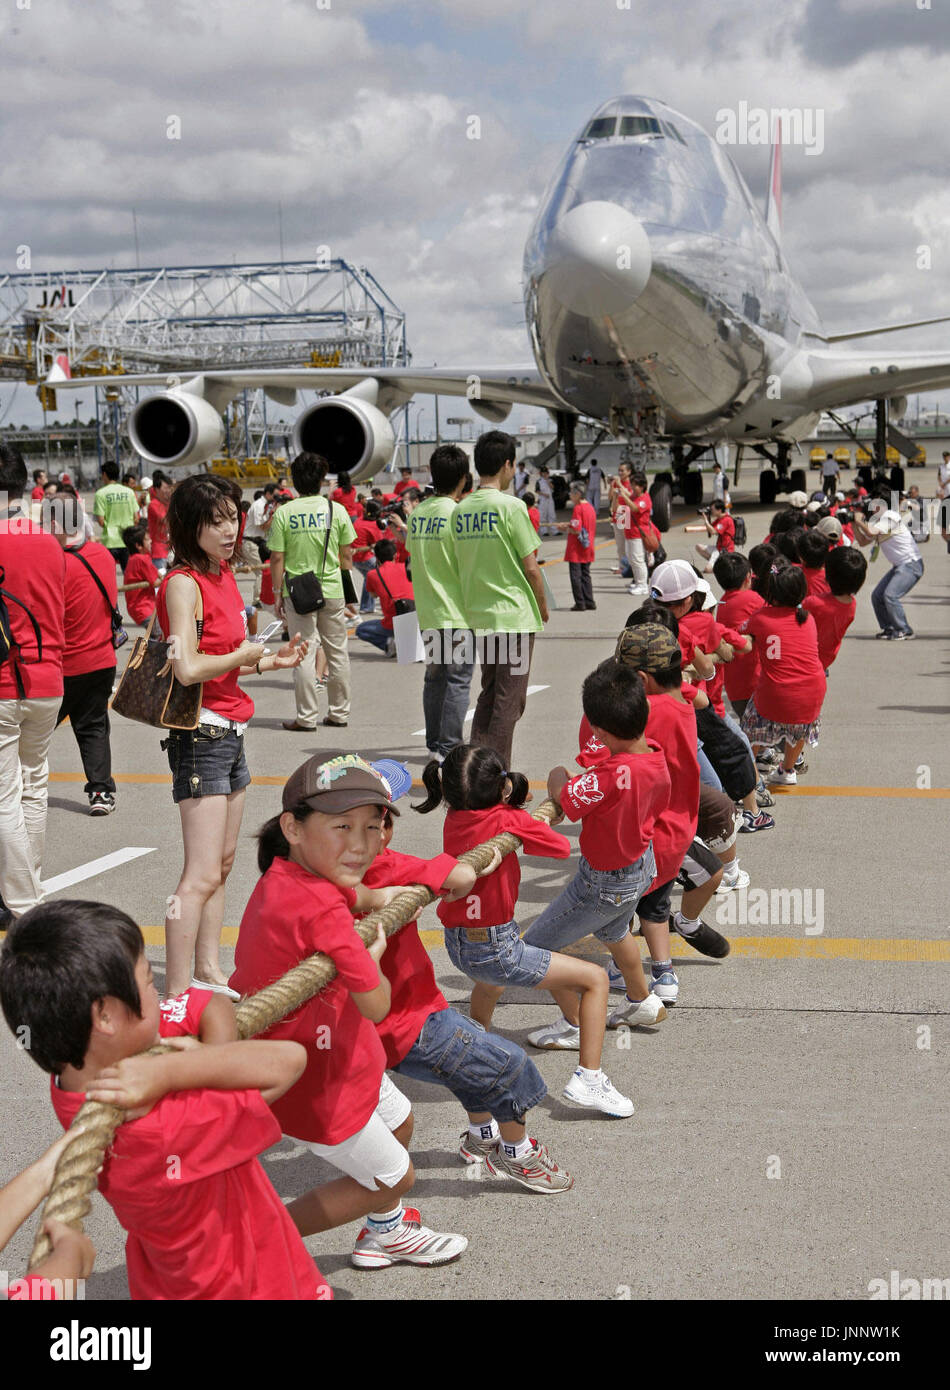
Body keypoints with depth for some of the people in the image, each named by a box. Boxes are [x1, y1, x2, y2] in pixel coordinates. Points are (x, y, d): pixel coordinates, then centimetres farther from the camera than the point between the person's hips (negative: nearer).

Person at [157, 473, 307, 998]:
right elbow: (187, 668, -27)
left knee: (222, 864, 16)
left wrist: (272, 661, 10)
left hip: (230, 733, 10)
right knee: (202, 876, -11)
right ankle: (176, 996, -9)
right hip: (202, 735, -10)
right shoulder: (184, 583, -15)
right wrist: (243, 655, -13)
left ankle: (209, 974, 26)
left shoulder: (223, 575, 12)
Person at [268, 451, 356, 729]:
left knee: (304, 654, 1)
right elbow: (347, 555, 3)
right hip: (332, 591, 2)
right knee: (337, 652, 11)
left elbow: (277, 558, -6)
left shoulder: (284, 513, -5)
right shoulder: (336, 510, -1)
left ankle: (307, 717, 2)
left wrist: (278, 594, 2)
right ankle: (339, 713, 18)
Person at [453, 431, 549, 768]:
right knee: (509, 699, -1)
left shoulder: (460, 509, 5)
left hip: (478, 614, 6)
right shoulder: (511, 506, -12)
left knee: (489, 693, 17)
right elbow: (530, 567, -10)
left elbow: (460, 564, 10)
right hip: (514, 614, -6)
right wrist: (543, 607, 4)